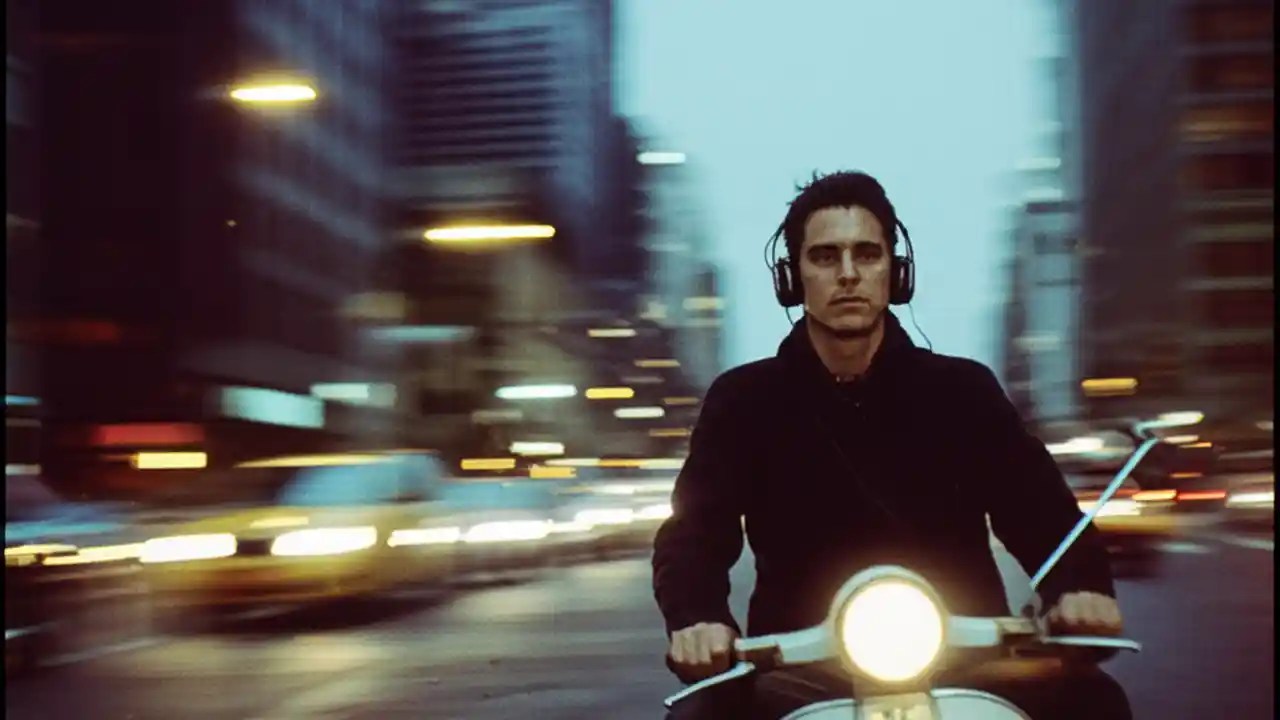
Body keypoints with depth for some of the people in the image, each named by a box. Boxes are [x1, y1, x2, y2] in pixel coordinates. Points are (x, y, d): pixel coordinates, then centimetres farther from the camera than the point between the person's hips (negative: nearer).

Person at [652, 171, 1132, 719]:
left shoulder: (962, 390, 9)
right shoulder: (743, 400, 7)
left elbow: (1043, 510, 2)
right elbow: (693, 531, -4)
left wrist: (1079, 588, -23)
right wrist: (697, 618, -28)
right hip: (807, 672, -1)